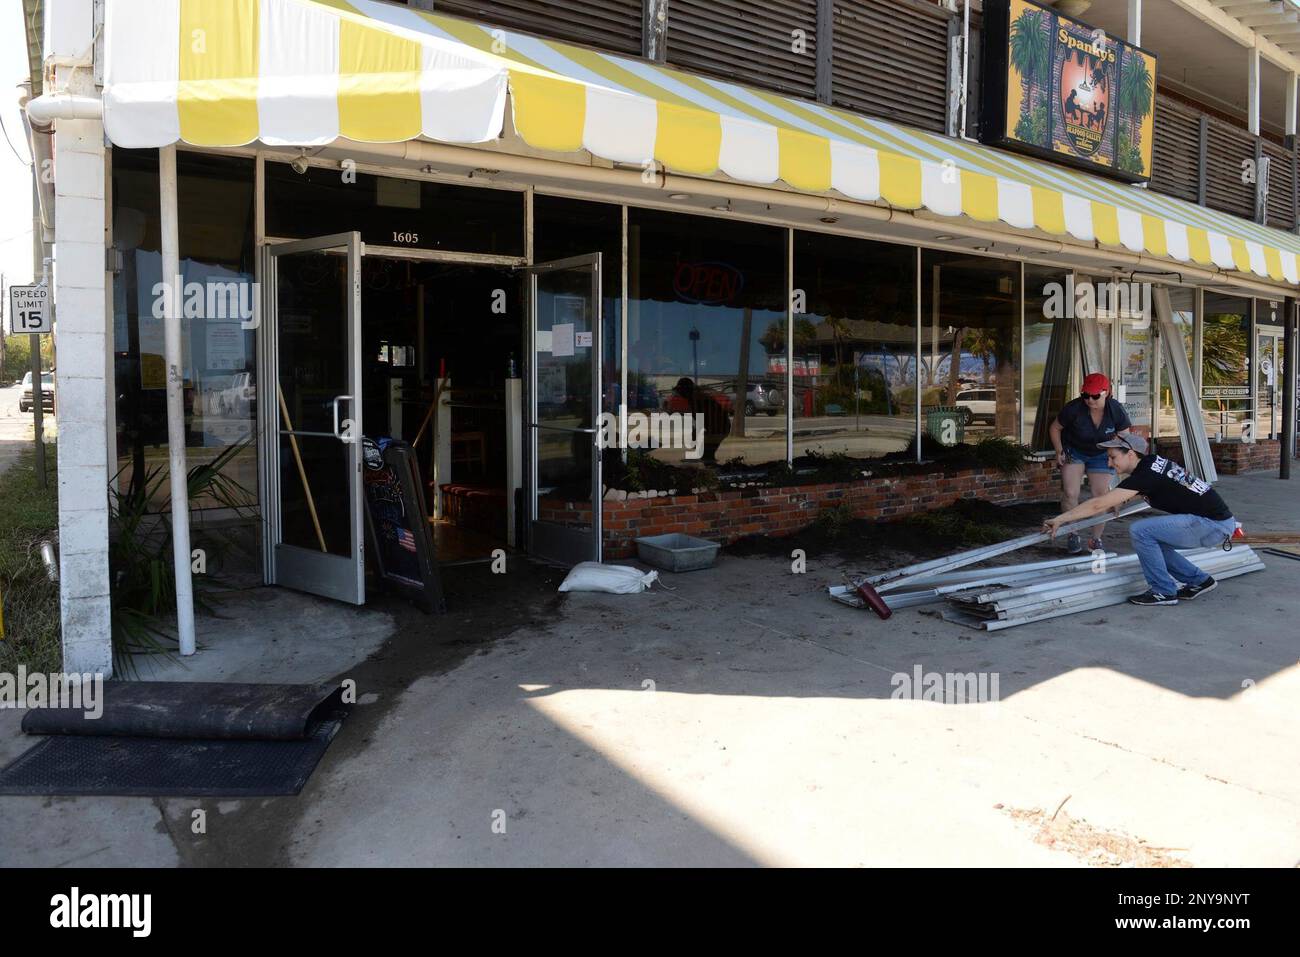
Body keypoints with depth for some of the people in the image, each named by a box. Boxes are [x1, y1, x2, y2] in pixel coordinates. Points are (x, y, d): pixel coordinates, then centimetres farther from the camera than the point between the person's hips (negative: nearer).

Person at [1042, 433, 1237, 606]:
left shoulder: (1145, 475, -19)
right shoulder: (1150, 463, 6)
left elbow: (1098, 505, -21)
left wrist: (1060, 519, -15)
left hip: (1214, 525, -10)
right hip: (1214, 522, 10)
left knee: (1140, 531, -17)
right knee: (1149, 541, 13)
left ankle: (1164, 592, -4)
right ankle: (1198, 581, 23)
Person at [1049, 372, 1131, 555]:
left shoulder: (1116, 411, -22)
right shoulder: (1074, 408, -26)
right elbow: (1055, 428, -8)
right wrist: (1059, 451, -14)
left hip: (1101, 455, 1)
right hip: (1074, 452, -1)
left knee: (1102, 496, -4)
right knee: (1070, 493, -15)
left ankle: (1096, 539, 11)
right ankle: (1073, 535, 2)